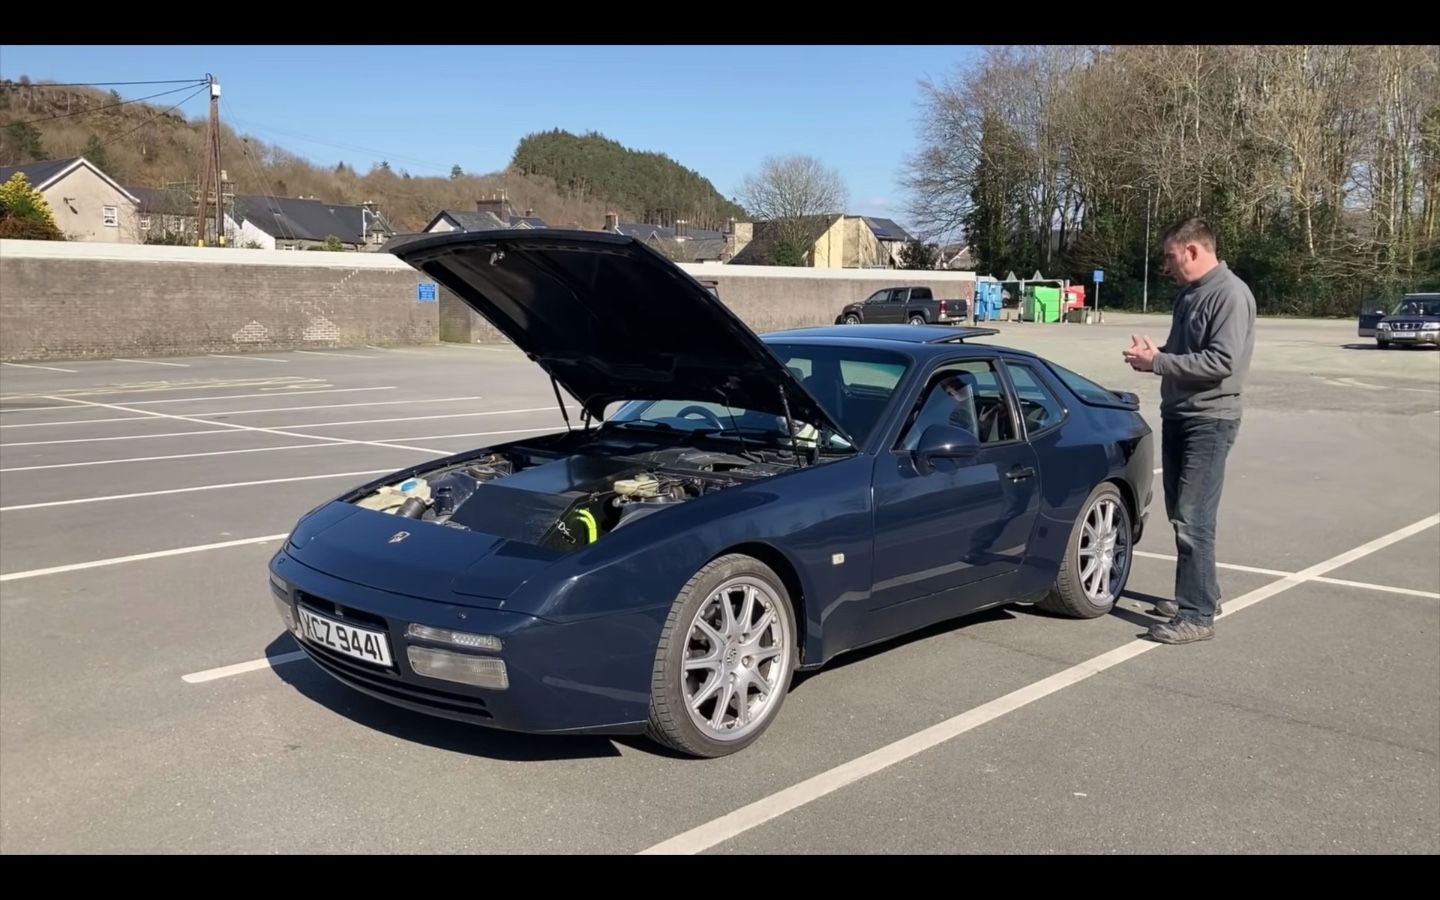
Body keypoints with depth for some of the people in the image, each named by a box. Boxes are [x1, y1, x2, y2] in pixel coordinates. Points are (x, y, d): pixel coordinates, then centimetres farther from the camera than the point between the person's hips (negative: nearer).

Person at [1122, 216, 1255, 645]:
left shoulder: (1230, 295, -14)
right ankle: (1198, 593, 28)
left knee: (1193, 518, -11)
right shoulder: (1188, 293, 14)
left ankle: (1197, 614, -7)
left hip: (1209, 421, -9)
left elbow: (1221, 362, -23)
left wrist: (1158, 362, -20)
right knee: (1180, 513, 15)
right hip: (1177, 415, 9)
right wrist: (1155, 353, 3)